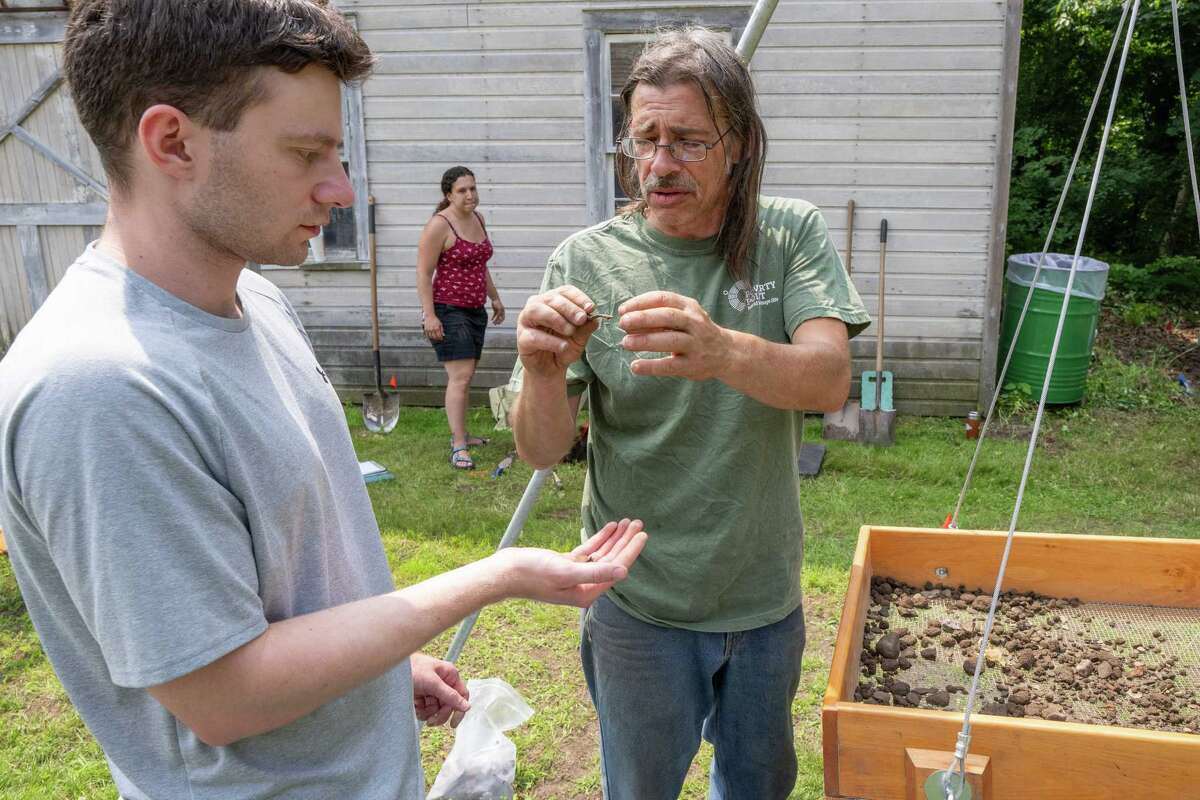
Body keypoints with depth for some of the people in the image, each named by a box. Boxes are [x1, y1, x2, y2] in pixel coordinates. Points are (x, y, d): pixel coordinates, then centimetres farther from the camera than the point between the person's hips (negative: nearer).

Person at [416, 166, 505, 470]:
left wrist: (494, 298, 26)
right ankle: (459, 448, -13)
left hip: (474, 309, 8)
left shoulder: (477, 218, 12)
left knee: (464, 376, 14)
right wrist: (429, 315, -21)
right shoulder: (439, 225, -13)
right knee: (460, 376, -14)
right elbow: (423, 273, -15)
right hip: (448, 311, -8)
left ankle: (459, 434, 26)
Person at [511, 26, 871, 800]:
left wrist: (723, 351, -45)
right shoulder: (587, 260, -12)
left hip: (766, 595, 2)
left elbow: (828, 379, -24)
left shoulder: (792, 234, -8)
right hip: (641, 602, -1)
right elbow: (541, 451, -15)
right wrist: (542, 374, -38)